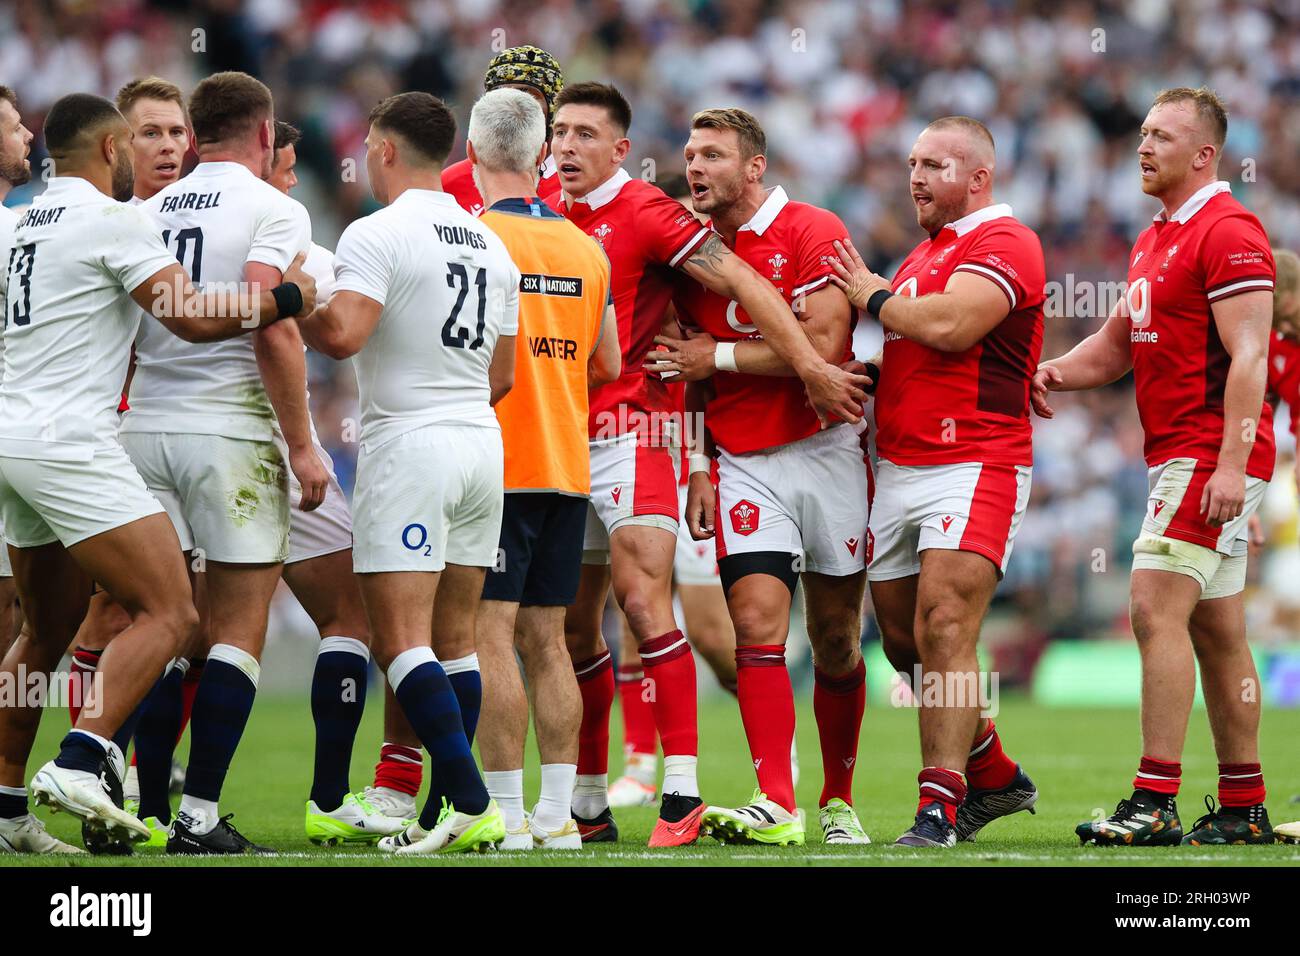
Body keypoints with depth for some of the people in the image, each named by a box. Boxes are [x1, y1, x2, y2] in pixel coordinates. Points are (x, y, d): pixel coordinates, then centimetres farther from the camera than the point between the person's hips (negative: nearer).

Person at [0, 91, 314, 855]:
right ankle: (81, 761, -24)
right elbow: (195, 317, -13)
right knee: (170, 614, -10)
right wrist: (289, 298, -2)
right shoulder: (112, 220, -7)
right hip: (68, 440, -9)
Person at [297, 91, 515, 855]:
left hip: (408, 447, -8)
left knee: (402, 641, -9)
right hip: (482, 445, 8)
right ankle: (448, 809, 10)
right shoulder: (490, 244, 15)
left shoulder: (377, 234, -9)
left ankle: (470, 804, -19)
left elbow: (343, 334, -22)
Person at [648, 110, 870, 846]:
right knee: (756, 622, -13)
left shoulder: (814, 232, -7)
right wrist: (698, 468, 6)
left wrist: (719, 355, -12)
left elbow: (823, 344, -19)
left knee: (837, 637, 5)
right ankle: (775, 804, -17)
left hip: (826, 450, -3)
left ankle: (840, 801, 20)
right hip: (744, 465, 3)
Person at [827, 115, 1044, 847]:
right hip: (898, 469, 9)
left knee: (944, 632, -17)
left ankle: (939, 810, -19)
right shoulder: (923, 255, 23)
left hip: (974, 466, -9)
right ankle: (995, 778, 25)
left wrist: (872, 296, -5)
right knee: (905, 642, 9)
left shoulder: (1006, 243, -7)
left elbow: (947, 326, -21)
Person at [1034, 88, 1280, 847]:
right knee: (1217, 632, 10)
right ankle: (1244, 807, 13)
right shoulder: (1155, 239, 18)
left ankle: (1155, 803, -18)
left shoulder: (1229, 232, -12)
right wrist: (1058, 372, 4)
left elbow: (1248, 357, -19)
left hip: (1213, 455, -10)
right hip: (1177, 456, 10)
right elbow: (1119, 342, 24)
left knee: (1156, 609, -15)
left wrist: (1232, 463, -26)